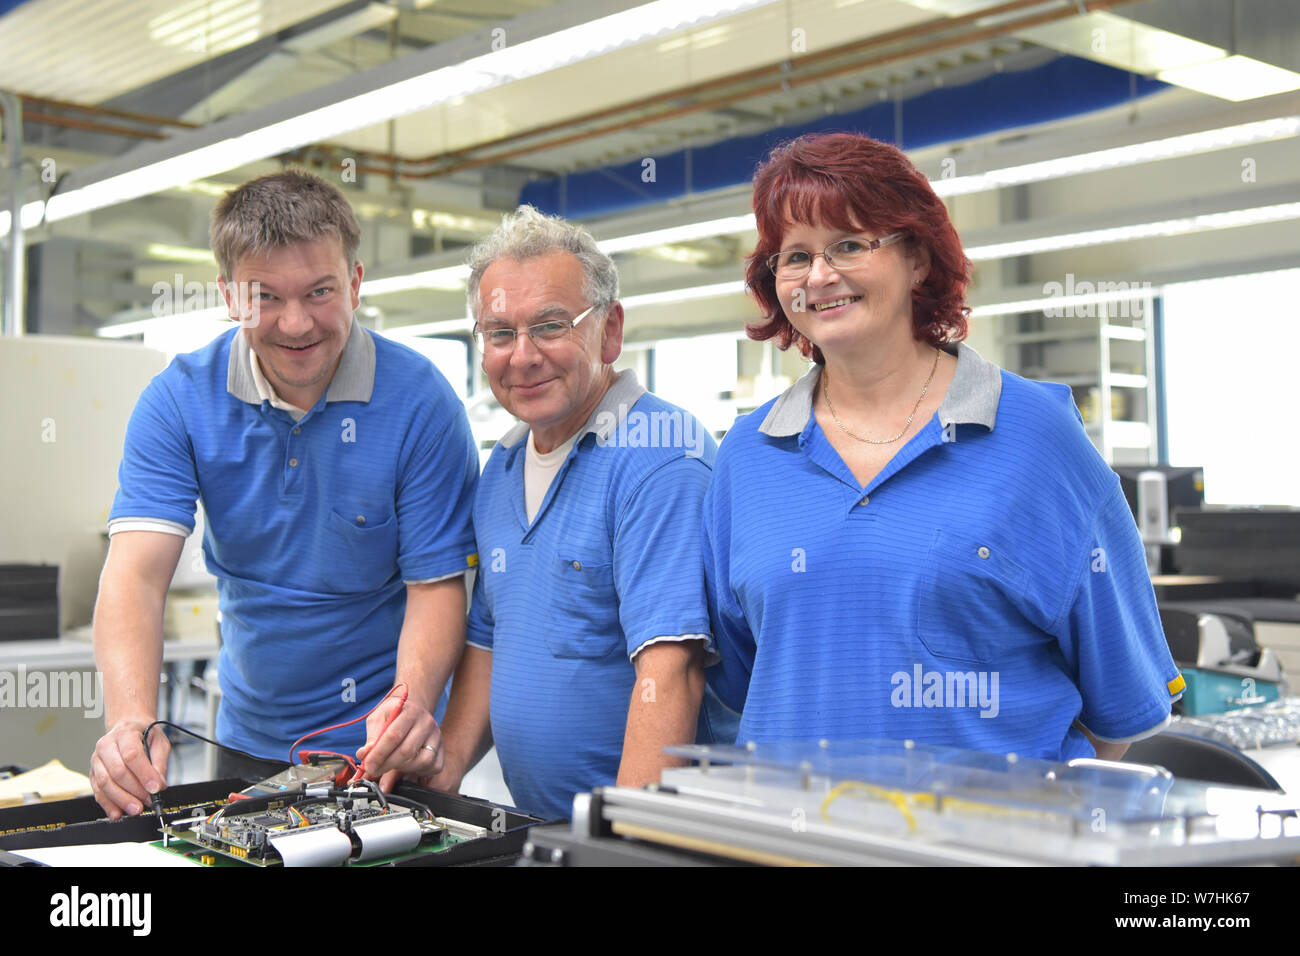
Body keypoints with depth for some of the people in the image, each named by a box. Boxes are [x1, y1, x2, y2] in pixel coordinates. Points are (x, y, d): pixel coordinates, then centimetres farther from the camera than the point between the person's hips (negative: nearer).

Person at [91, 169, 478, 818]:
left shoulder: (418, 399, -16)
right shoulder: (179, 400, -10)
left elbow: (435, 583, -15)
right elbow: (136, 572, -20)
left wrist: (411, 700, -35)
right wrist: (131, 721, -37)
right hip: (247, 737, 3)